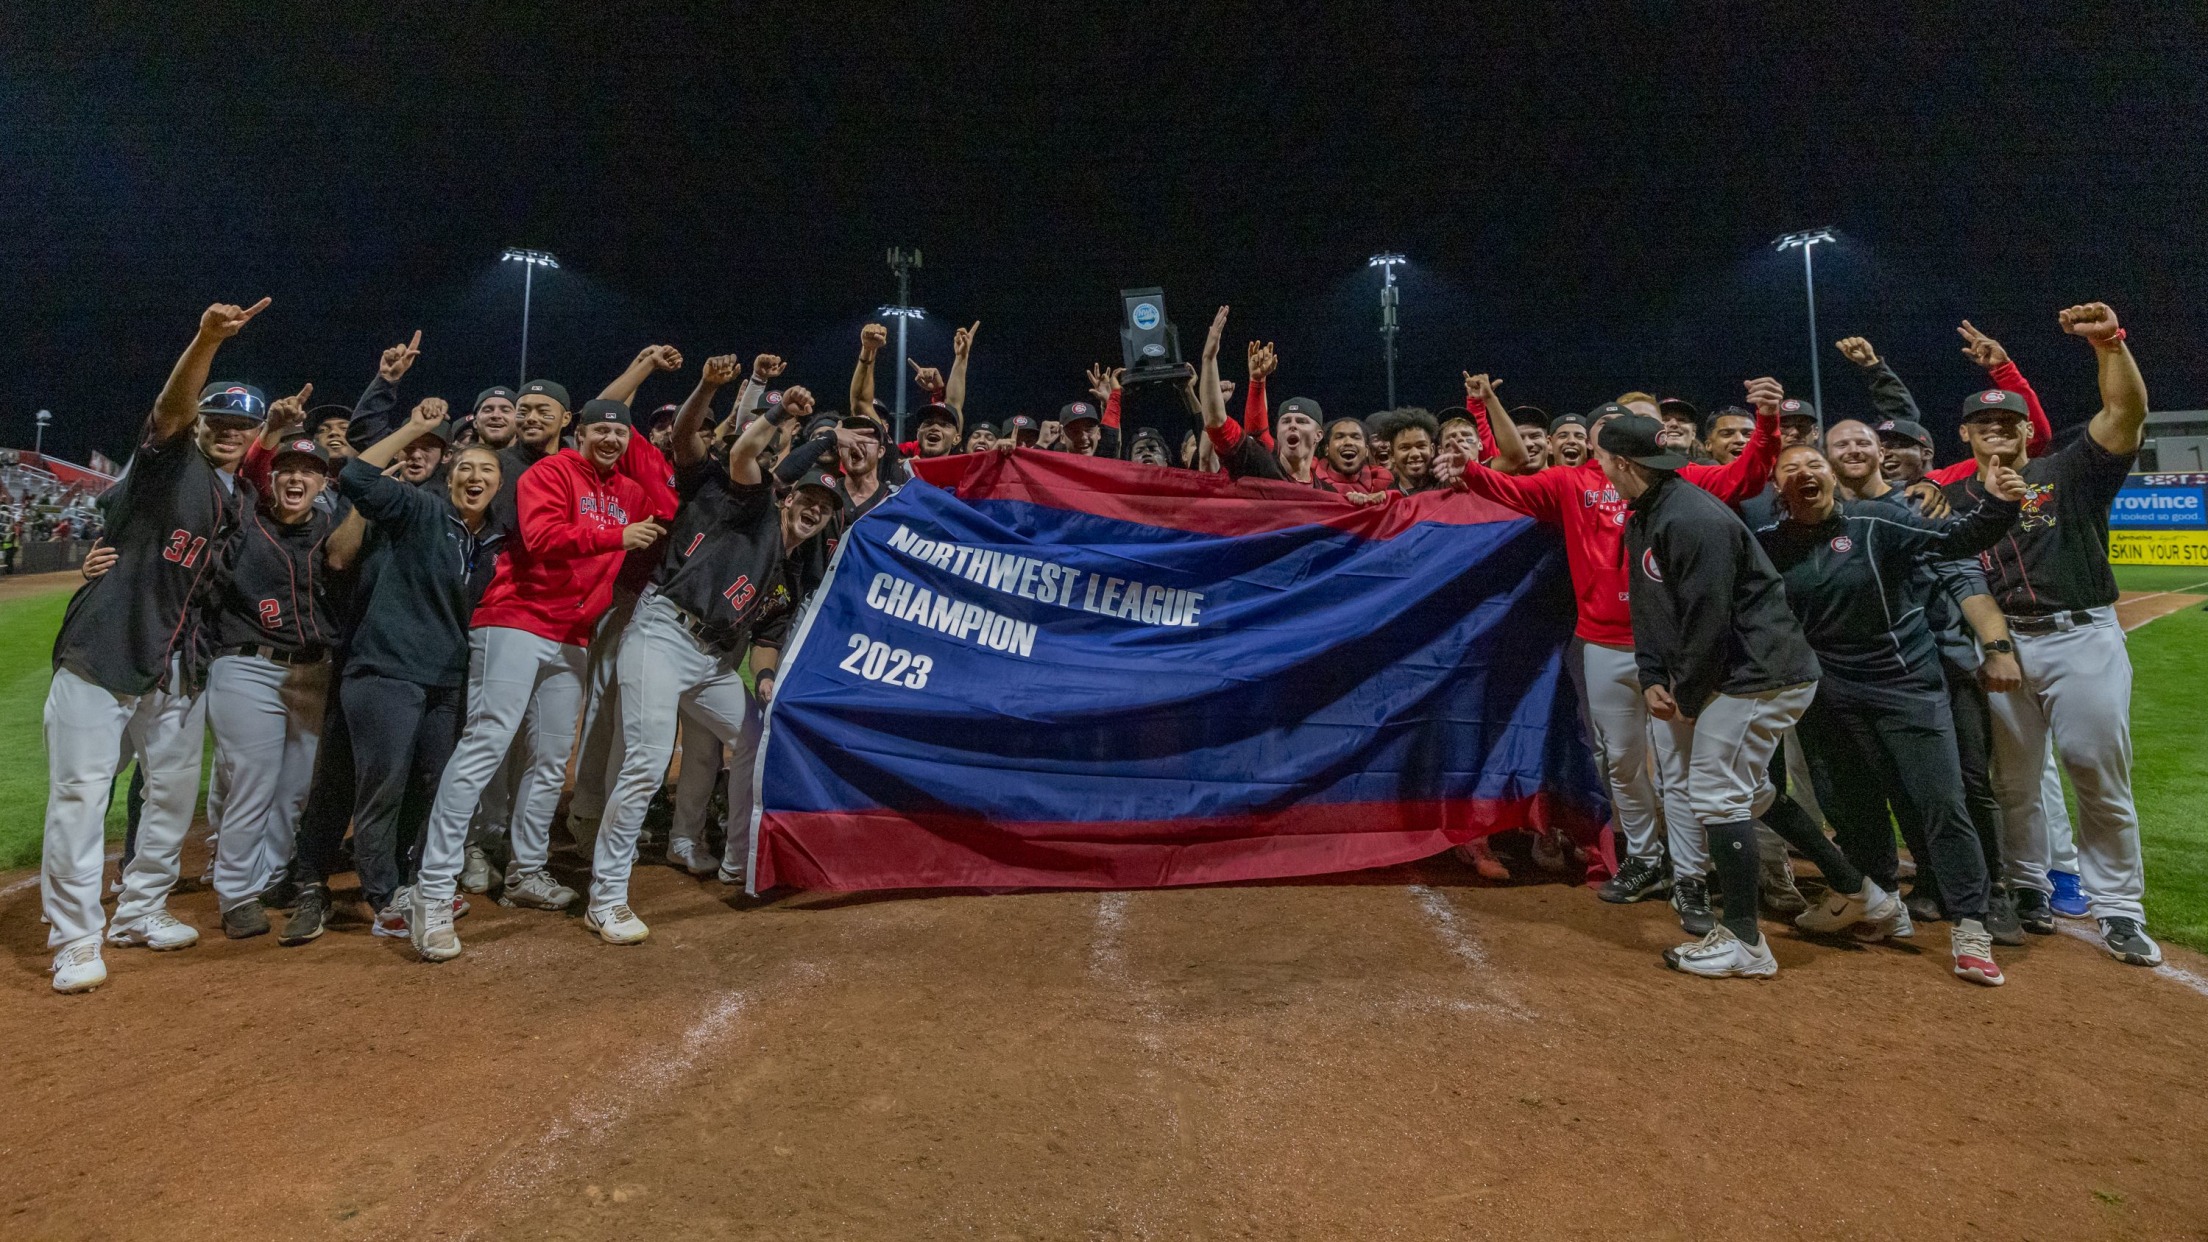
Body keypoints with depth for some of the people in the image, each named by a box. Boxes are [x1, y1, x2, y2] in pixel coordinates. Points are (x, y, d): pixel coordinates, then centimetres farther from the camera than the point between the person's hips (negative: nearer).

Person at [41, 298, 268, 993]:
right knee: (80, 790, -5)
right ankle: (74, 938, 1)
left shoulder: (239, 504, 13)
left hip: (175, 664, 6)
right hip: (102, 649, -6)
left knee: (175, 787, 11)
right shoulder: (168, 459, -4)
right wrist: (207, 340, -42)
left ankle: (139, 912, 26)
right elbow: (172, 406, -26)